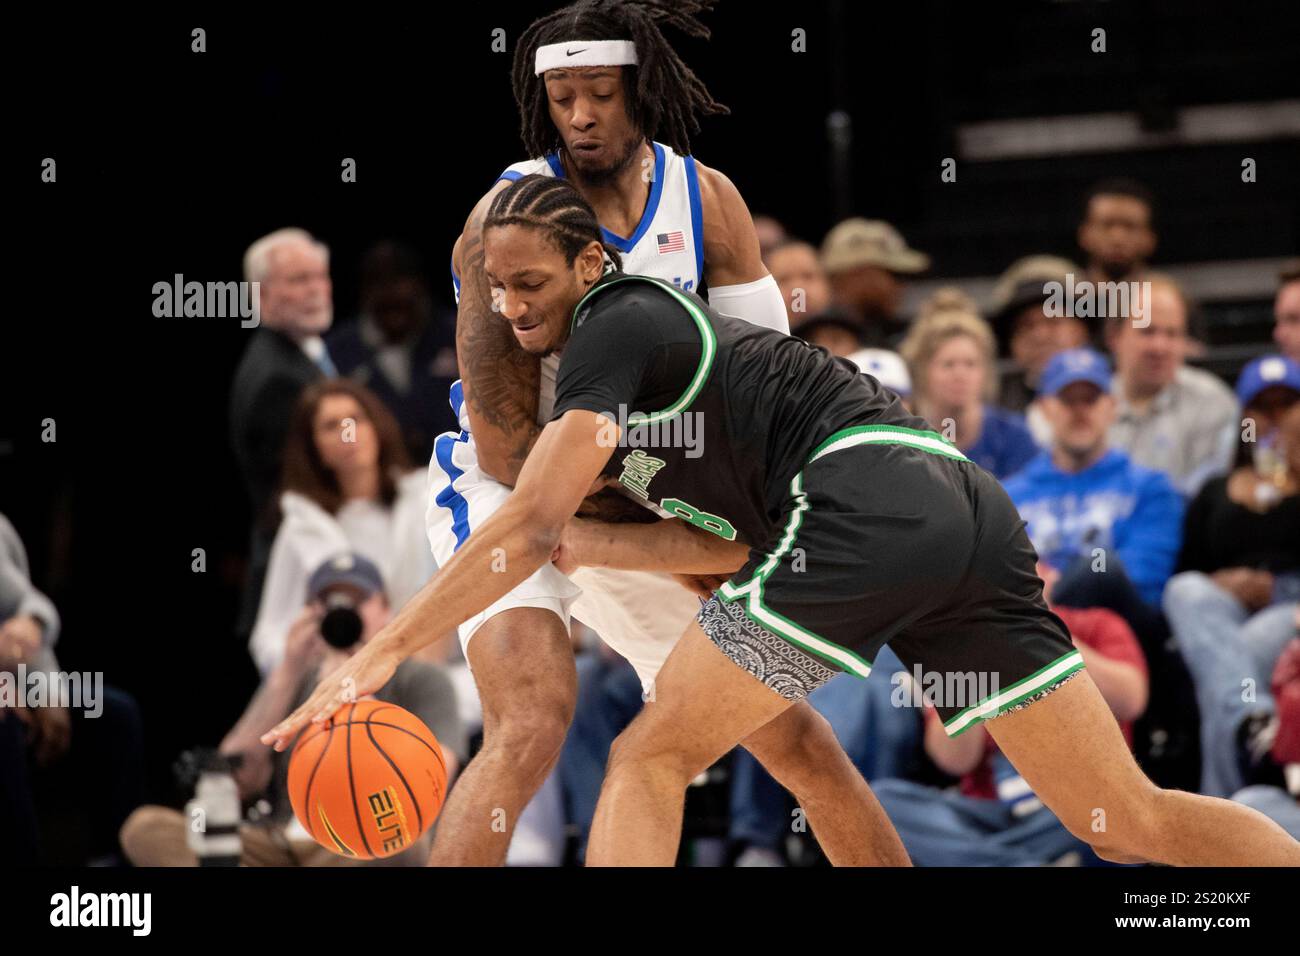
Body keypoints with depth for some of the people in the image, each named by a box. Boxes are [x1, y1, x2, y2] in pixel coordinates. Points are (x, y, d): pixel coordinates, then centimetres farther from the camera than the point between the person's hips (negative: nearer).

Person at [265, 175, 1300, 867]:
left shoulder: (613, 325, 3)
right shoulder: (669, 334, 30)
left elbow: (529, 528, -7)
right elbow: (731, 545, 23)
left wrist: (381, 654, -6)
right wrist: (575, 540, 13)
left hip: (868, 500, -9)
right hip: (969, 501, 9)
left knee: (649, 759, -2)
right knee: (1129, 821, 9)